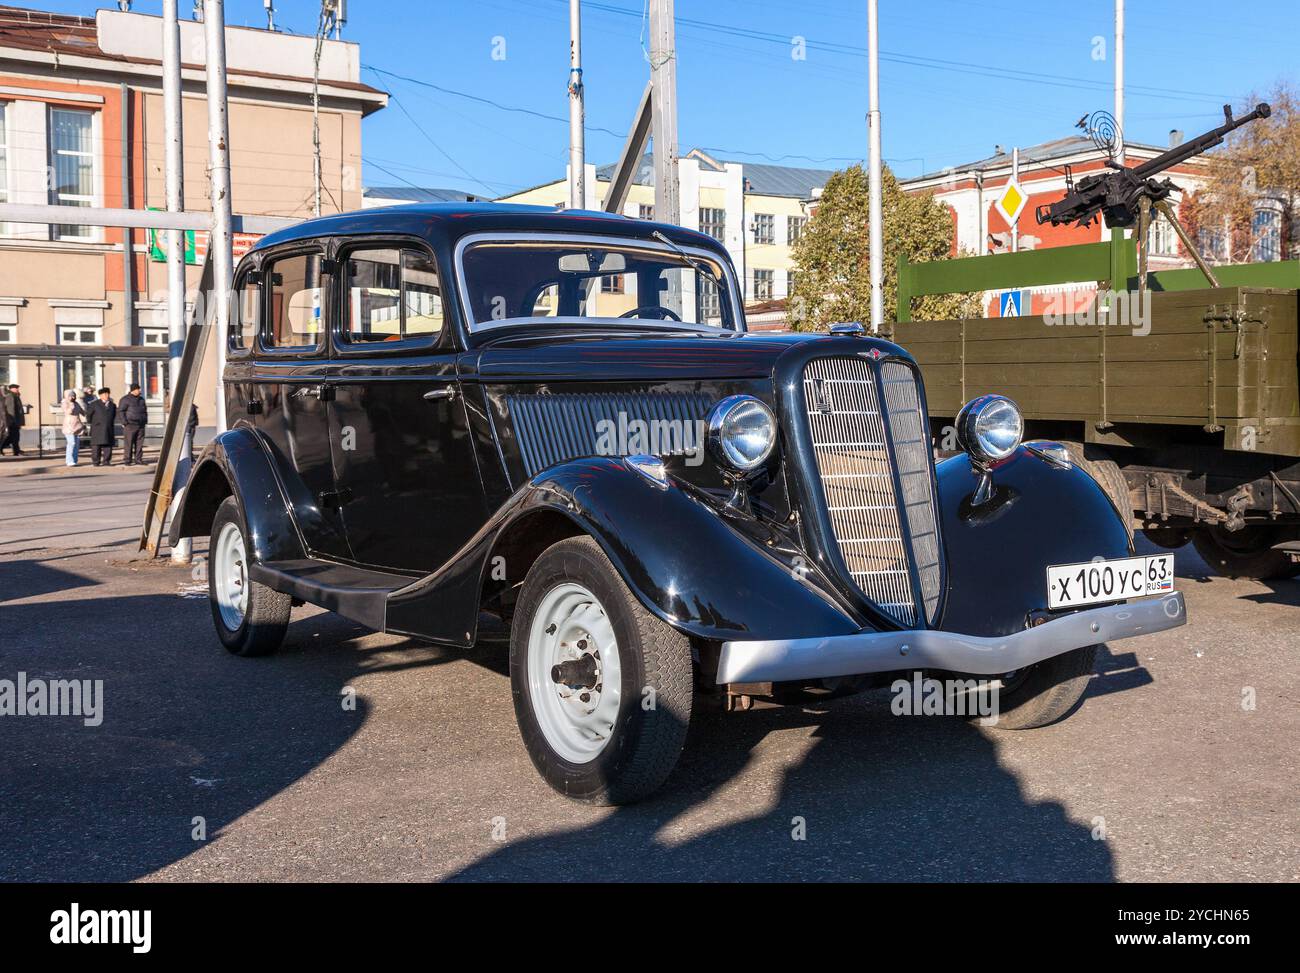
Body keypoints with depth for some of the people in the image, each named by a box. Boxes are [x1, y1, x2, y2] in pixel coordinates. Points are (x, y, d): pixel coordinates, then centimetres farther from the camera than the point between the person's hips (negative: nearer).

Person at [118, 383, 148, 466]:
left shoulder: (141, 399, 18)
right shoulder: (125, 399, -2)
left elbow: (145, 410, 27)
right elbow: (120, 411, -6)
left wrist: (145, 421, 16)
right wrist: (125, 422, -13)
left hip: (141, 425, 6)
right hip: (130, 425, -6)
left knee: (139, 443, 4)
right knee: (129, 443, -5)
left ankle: (138, 459, 9)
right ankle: (128, 461, -4)